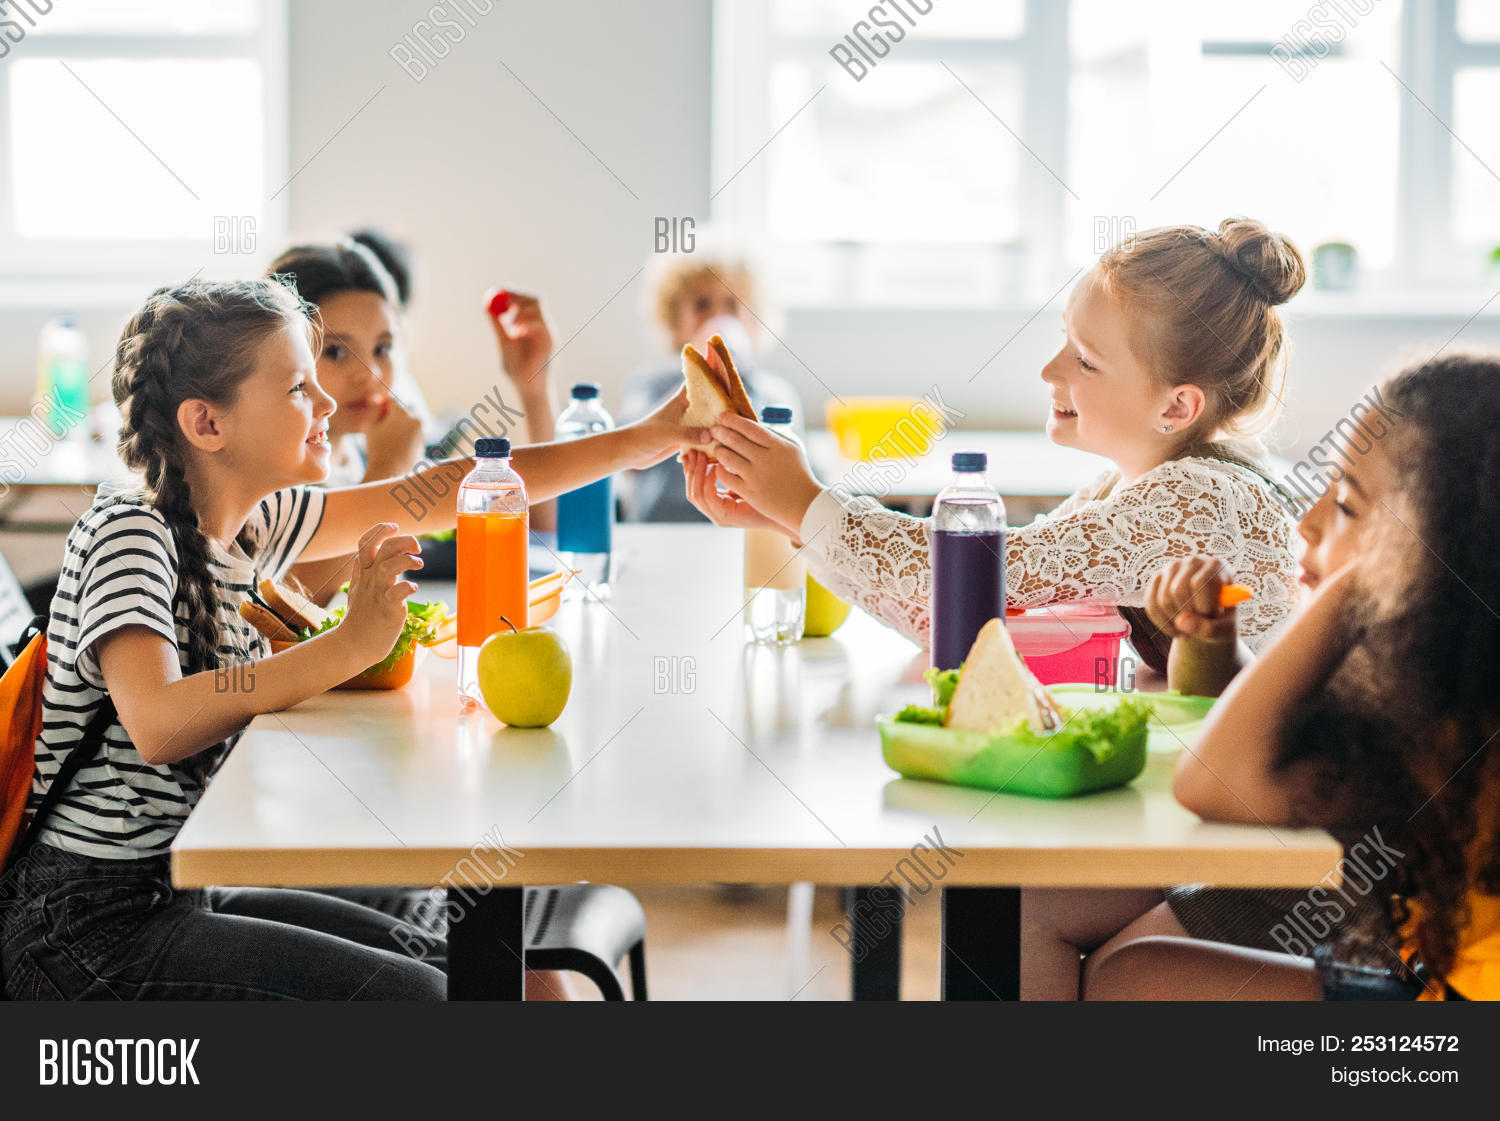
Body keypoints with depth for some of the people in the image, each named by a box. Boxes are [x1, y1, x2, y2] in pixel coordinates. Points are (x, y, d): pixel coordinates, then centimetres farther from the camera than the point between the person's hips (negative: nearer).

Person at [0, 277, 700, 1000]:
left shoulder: (251, 522, 6)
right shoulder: (125, 533, -18)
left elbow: (437, 495, 10)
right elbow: (158, 725, -34)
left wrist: (641, 441, 8)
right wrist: (350, 645, -36)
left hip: (180, 895, 9)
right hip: (92, 930, -9)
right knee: (410, 992, -17)